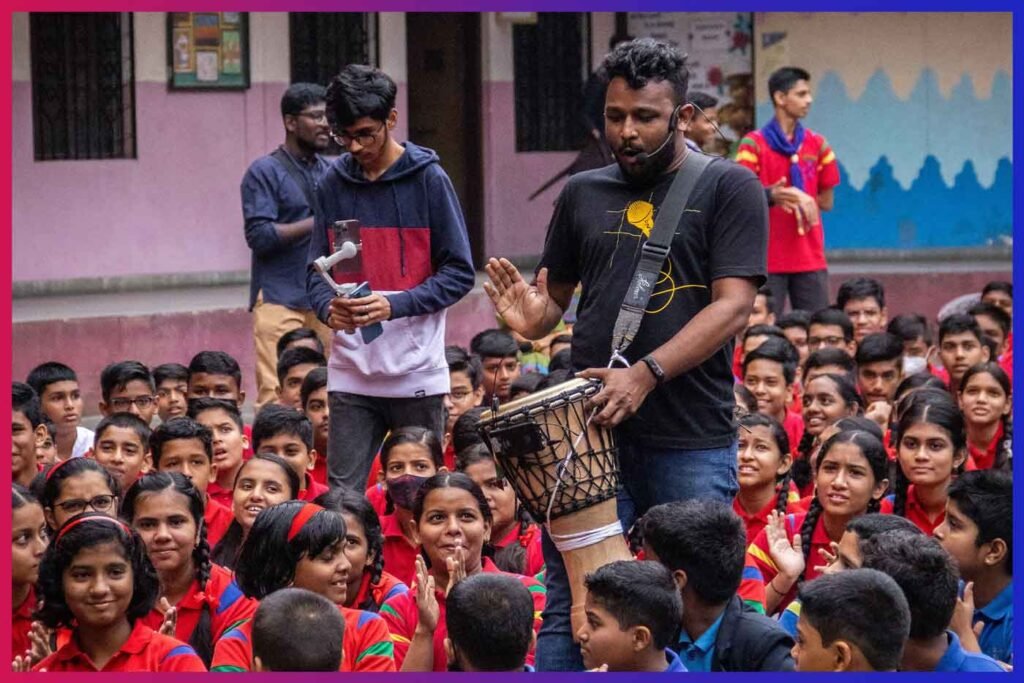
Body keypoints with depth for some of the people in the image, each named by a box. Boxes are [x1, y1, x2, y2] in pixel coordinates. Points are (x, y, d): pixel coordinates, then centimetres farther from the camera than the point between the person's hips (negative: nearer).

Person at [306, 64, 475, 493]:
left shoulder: (428, 179, -3)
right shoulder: (333, 183, 7)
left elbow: (459, 272, -4)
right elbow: (316, 269, 11)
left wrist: (395, 305, -18)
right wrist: (328, 308, -12)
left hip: (417, 373, -3)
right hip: (351, 373, 3)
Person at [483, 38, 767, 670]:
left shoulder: (729, 188, 0)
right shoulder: (583, 194, 13)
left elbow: (733, 306, -9)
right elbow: (556, 296, 22)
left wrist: (646, 375, -21)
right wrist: (532, 315, -4)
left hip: (693, 444, -3)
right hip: (591, 429, 3)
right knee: (571, 608, 2)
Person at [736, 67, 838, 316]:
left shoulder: (817, 144, 11)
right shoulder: (753, 144, -1)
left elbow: (826, 202, 13)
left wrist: (791, 196, -1)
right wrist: (773, 195, -23)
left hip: (811, 258, 4)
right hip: (769, 259, -4)